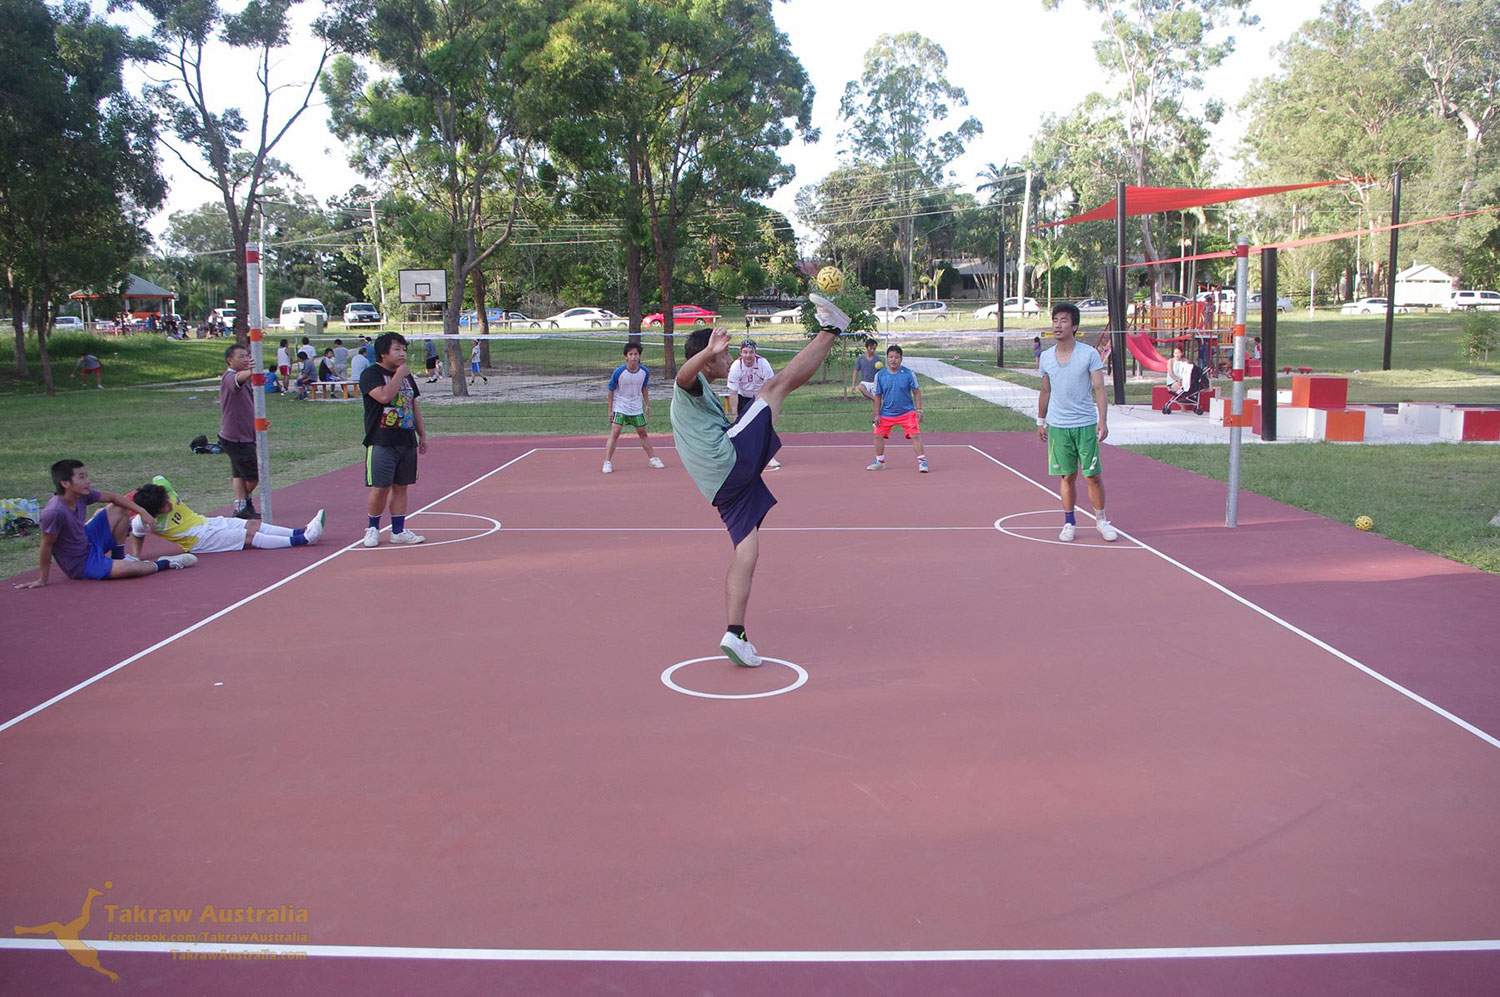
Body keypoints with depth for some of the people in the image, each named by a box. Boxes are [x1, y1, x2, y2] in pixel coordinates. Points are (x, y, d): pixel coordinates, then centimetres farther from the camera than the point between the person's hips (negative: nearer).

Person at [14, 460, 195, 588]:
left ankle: (118, 558, 15)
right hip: (82, 565, -8)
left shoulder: (82, 495, -11)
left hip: (89, 542, 8)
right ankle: (166, 564, 9)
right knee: (135, 568, -24)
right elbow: (47, 546, -23)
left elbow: (112, 497, 5)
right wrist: (43, 579, -14)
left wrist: (141, 511, -2)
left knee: (120, 508, 5)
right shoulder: (55, 512, -33)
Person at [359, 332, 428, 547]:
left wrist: (422, 434, 18)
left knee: (400, 487, 8)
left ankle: (398, 531, 15)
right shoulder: (371, 374, -6)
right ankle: (372, 528, 13)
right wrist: (398, 375, -14)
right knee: (380, 488, -5)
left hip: (407, 441, 6)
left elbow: (414, 406, 21)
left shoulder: (407, 375, 16)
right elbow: (384, 396, -24)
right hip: (381, 443, -6)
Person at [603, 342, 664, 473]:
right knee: (615, 433, -12)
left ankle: (652, 458, 24)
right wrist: (610, 410, -6)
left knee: (642, 433, 11)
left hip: (637, 408, 3)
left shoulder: (644, 372, -9)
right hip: (620, 407, -3)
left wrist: (648, 405, 12)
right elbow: (611, 391, -7)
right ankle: (607, 462, -9)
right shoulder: (619, 372, -18)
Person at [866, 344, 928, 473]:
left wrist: (919, 410, -5)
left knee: (915, 435, -12)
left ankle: (922, 461, -3)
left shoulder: (909, 374, -7)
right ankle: (879, 461, 27)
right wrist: (876, 414, 1)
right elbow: (877, 396, 4)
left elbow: (916, 392, 1)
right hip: (886, 413, 2)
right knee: (878, 435, 7)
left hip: (907, 412, -2)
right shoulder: (880, 376, -4)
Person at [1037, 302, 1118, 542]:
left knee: (1093, 475, 1)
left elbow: (1099, 389, -7)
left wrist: (1103, 420, -15)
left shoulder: (1089, 354, -6)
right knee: (1067, 477, 6)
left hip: (1085, 424, -2)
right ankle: (1069, 523, 15)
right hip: (1058, 426, 3)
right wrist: (1040, 421, 16)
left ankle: (1101, 519, 18)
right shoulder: (1046, 357, 5)